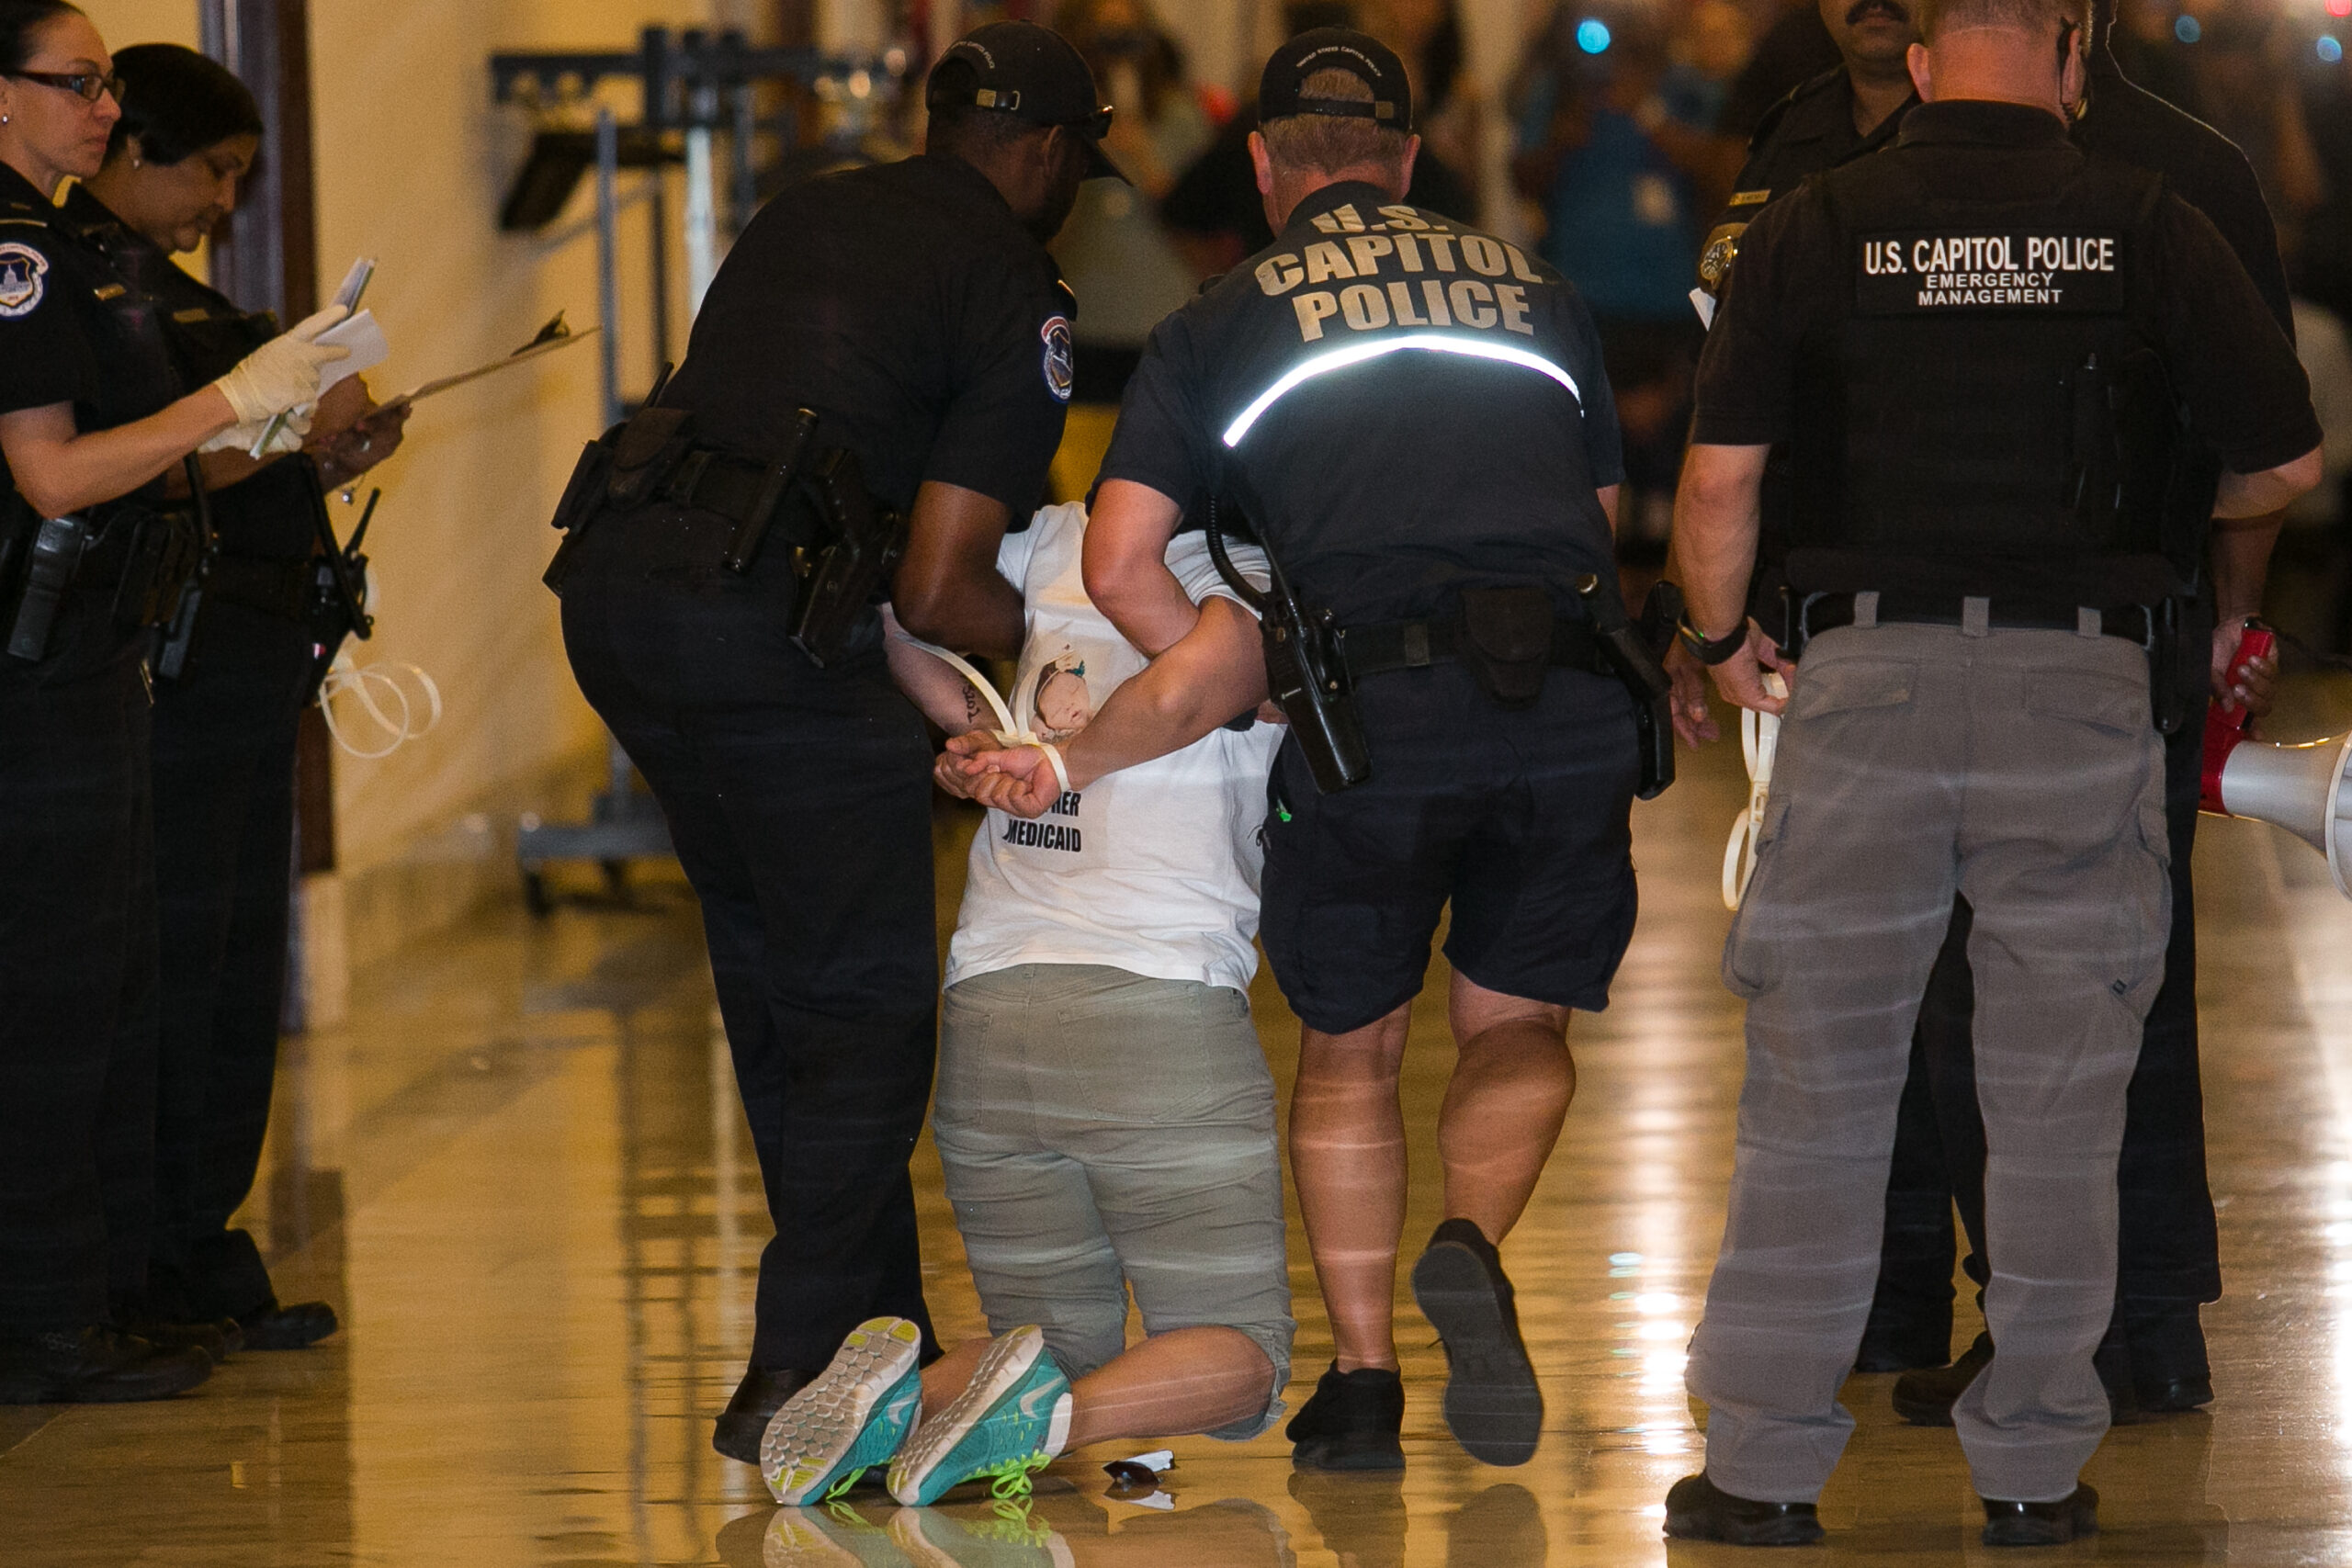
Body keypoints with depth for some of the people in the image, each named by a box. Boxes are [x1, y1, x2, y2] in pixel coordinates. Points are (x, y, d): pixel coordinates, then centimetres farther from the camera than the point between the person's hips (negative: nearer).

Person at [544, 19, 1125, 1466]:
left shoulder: (805, 217, 22)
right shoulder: (1014, 293, -1)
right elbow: (938, 591, -9)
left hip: (613, 586, 8)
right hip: (764, 627, -8)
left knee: (775, 975, 19)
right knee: (869, 1001, 2)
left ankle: (876, 1329, 28)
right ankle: (799, 1376, -3)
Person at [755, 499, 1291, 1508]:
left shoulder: (1049, 549, 14)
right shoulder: (1248, 580, 0)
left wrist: (976, 730, 12)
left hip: (990, 1018, 5)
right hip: (1168, 1019, -5)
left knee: (1066, 1349, 18)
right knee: (1238, 1363, 8)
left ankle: (899, 1387, -14)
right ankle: (1046, 1407, -23)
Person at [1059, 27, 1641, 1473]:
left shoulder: (1221, 325, 14)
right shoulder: (1539, 295, 23)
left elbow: (1120, 562, 3)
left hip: (1373, 703, -2)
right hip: (1568, 697, 2)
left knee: (1351, 1043, 17)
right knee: (1518, 1019, 18)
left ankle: (1363, 1380, 13)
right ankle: (1476, 1246, -10)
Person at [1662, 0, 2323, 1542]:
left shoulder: (1814, 230, 1)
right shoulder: (2148, 229, 0)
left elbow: (1720, 477, -1)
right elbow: (2289, 463, 6)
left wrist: (1723, 637, 17)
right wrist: (2175, 537, 26)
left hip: (1870, 675, 0)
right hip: (2084, 678, 0)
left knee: (1816, 1082, 7)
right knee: (2058, 1098, 8)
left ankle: (1766, 1464, 8)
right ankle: (2033, 1471, 11)